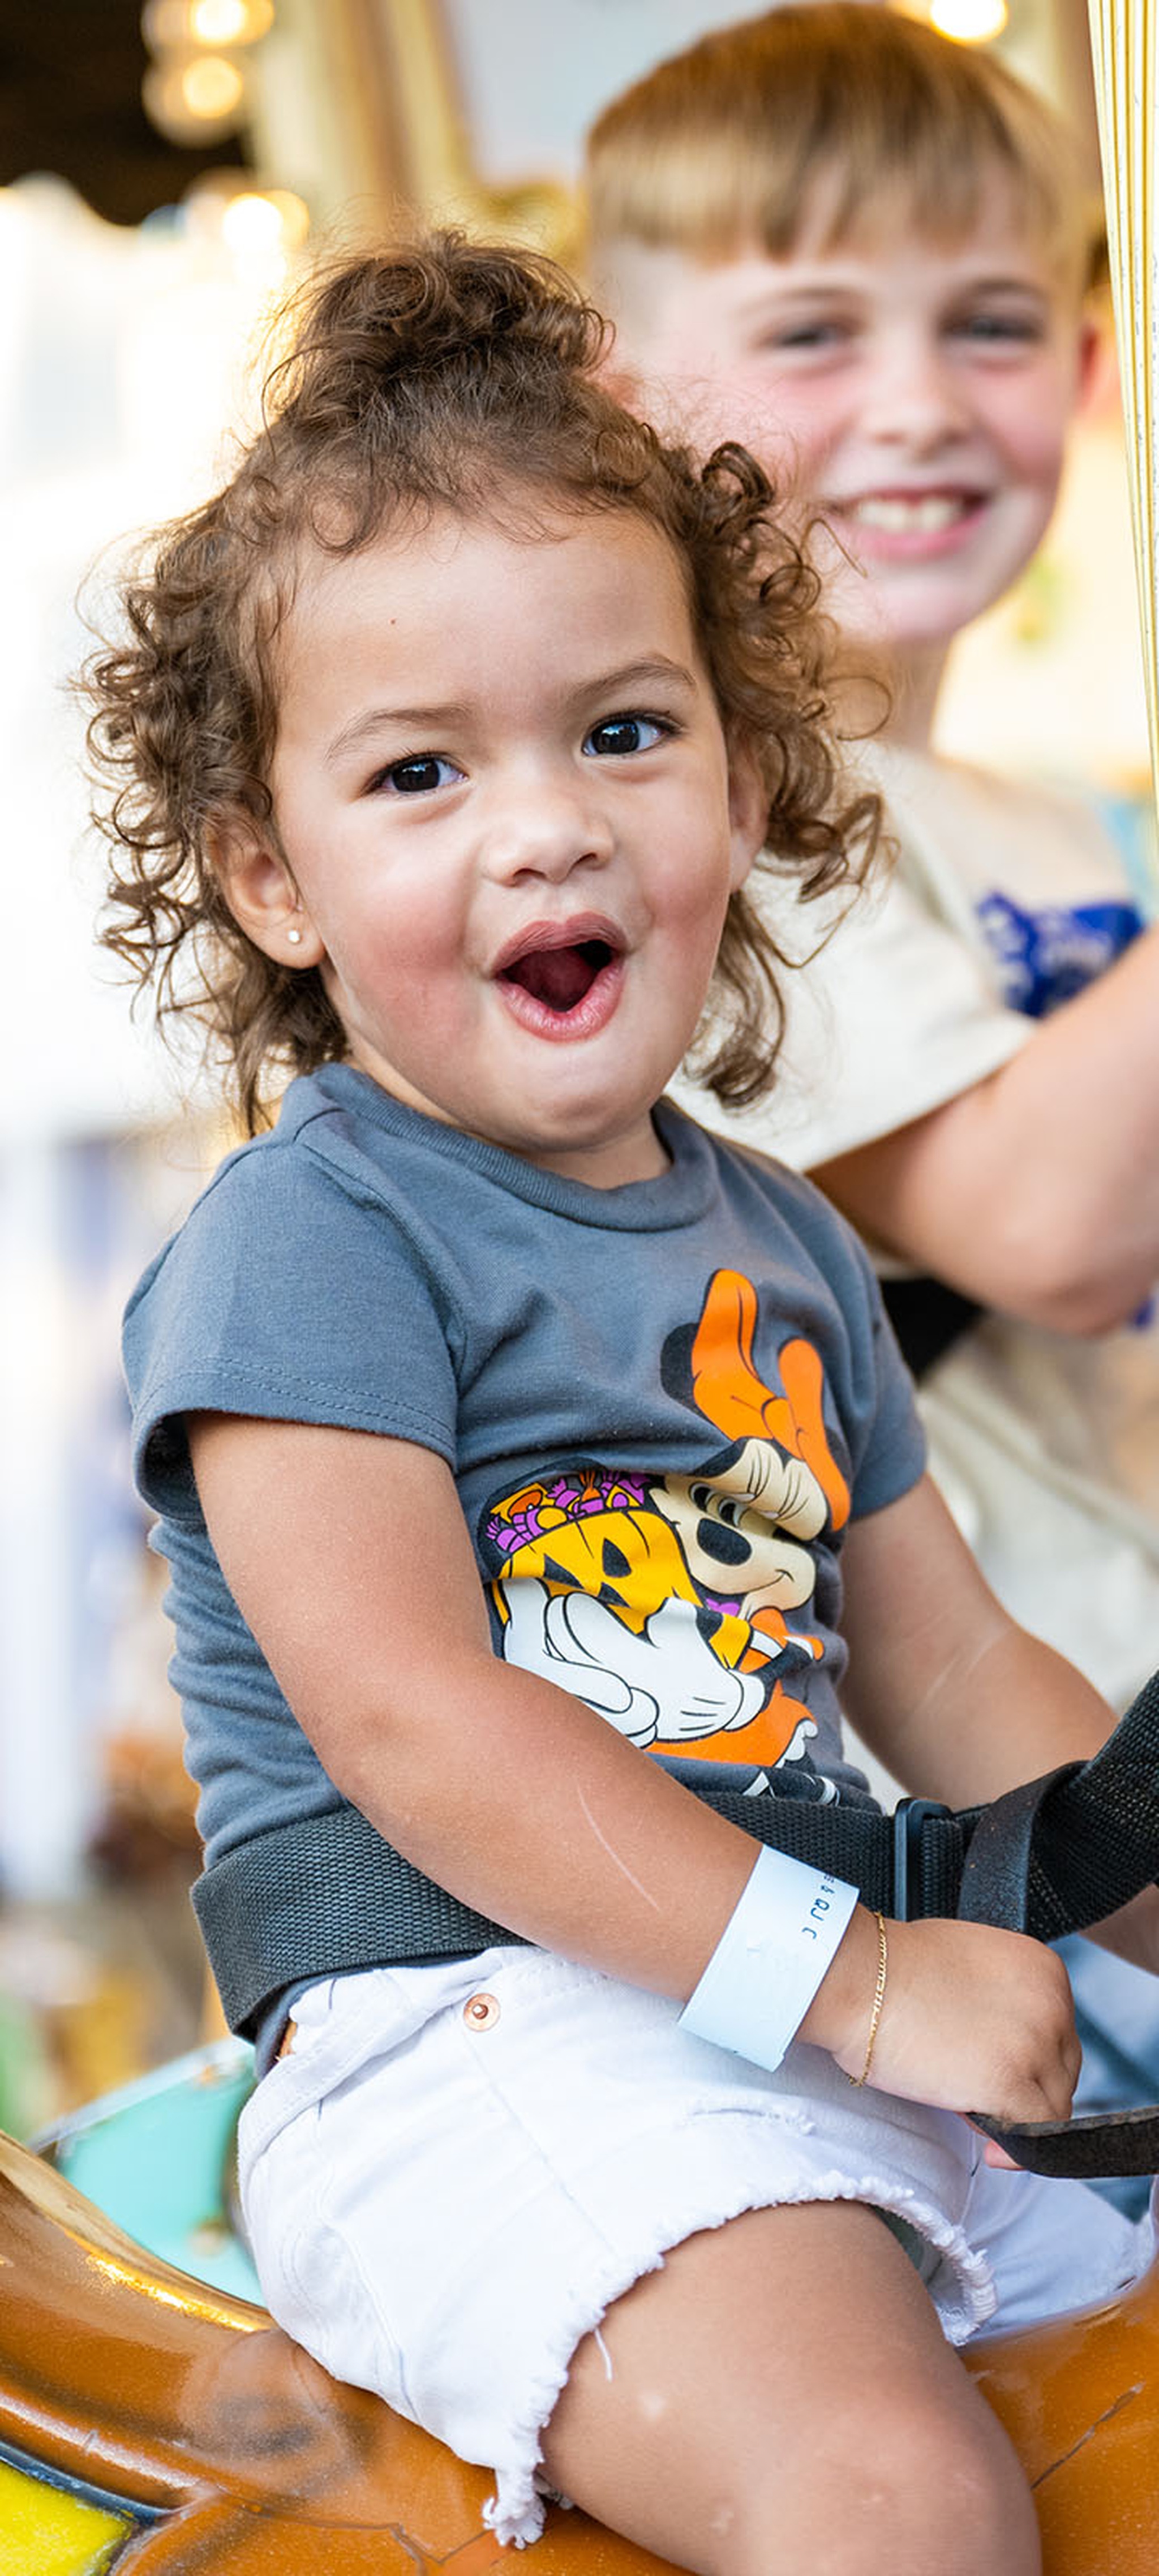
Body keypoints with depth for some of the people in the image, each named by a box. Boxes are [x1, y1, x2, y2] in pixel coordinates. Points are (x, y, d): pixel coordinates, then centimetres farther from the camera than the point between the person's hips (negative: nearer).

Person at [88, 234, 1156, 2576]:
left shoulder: (778, 1242, 16)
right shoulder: (308, 1238, -8)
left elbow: (950, 1667, 21)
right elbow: (410, 1718, -18)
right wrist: (847, 1971, -22)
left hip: (827, 2000, 9)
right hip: (474, 2039, -8)